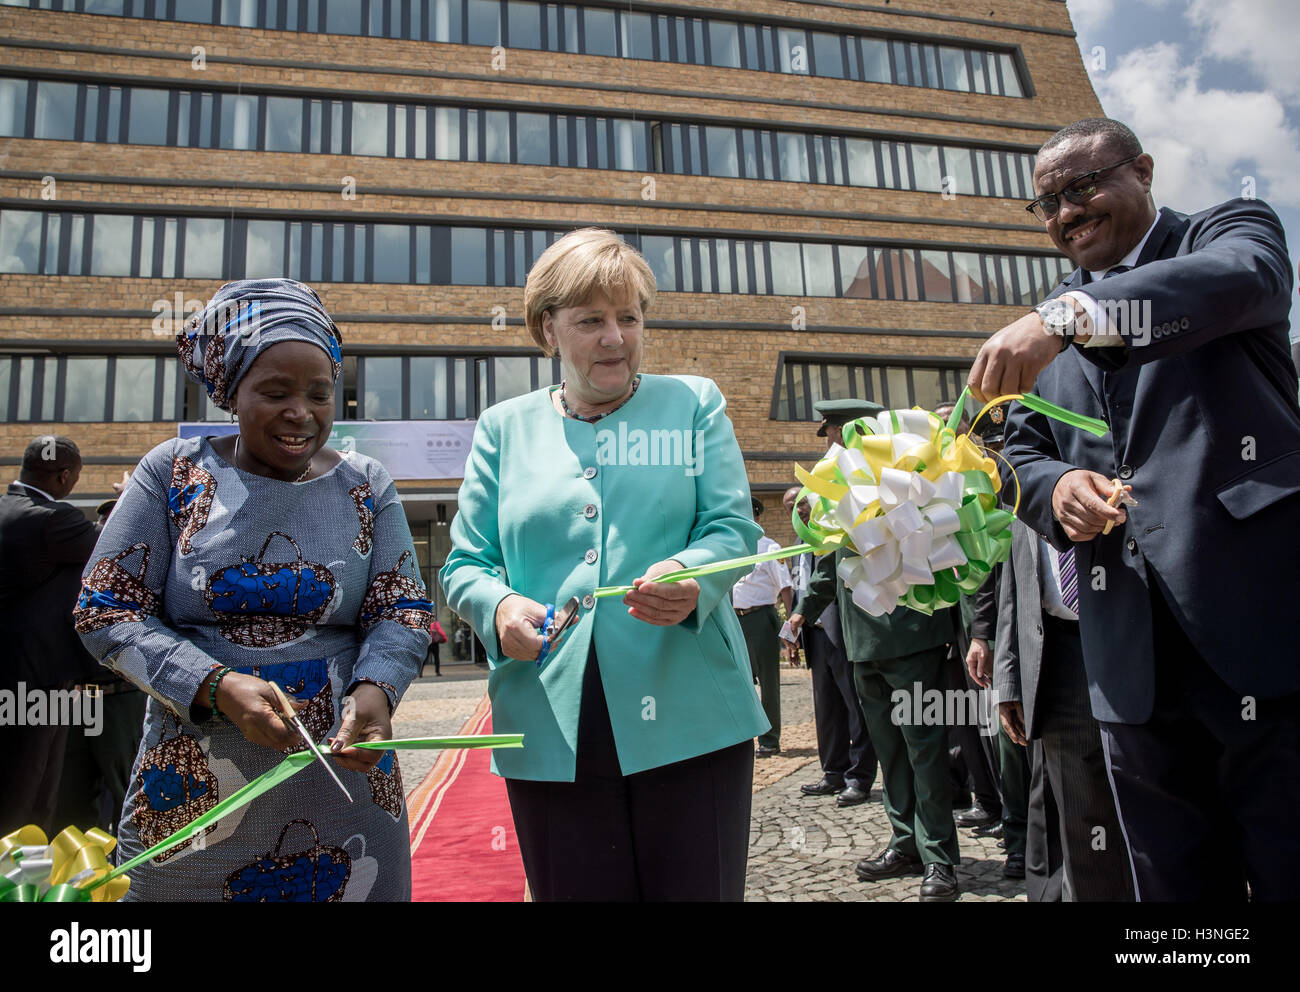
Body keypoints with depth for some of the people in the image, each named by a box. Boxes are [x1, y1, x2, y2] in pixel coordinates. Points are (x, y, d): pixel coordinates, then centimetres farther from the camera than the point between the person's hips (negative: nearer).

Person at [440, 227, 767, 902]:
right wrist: (500, 606, -14)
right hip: (550, 732, 1)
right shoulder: (504, 427, 12)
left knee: (697, 888, 8)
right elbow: (466, 564, 10)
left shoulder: (694, 404, 9)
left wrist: (691, 575, -22)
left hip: (688, 719, 0)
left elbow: (733, 528, 1)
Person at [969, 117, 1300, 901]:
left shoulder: (1230, 229, 7)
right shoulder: (1049, 332, 20)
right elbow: (1022, 453, 16)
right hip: (1132, 657, 5)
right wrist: (1059, 485, -8)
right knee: (1174, 878, 13)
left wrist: (1068, 314, -33)